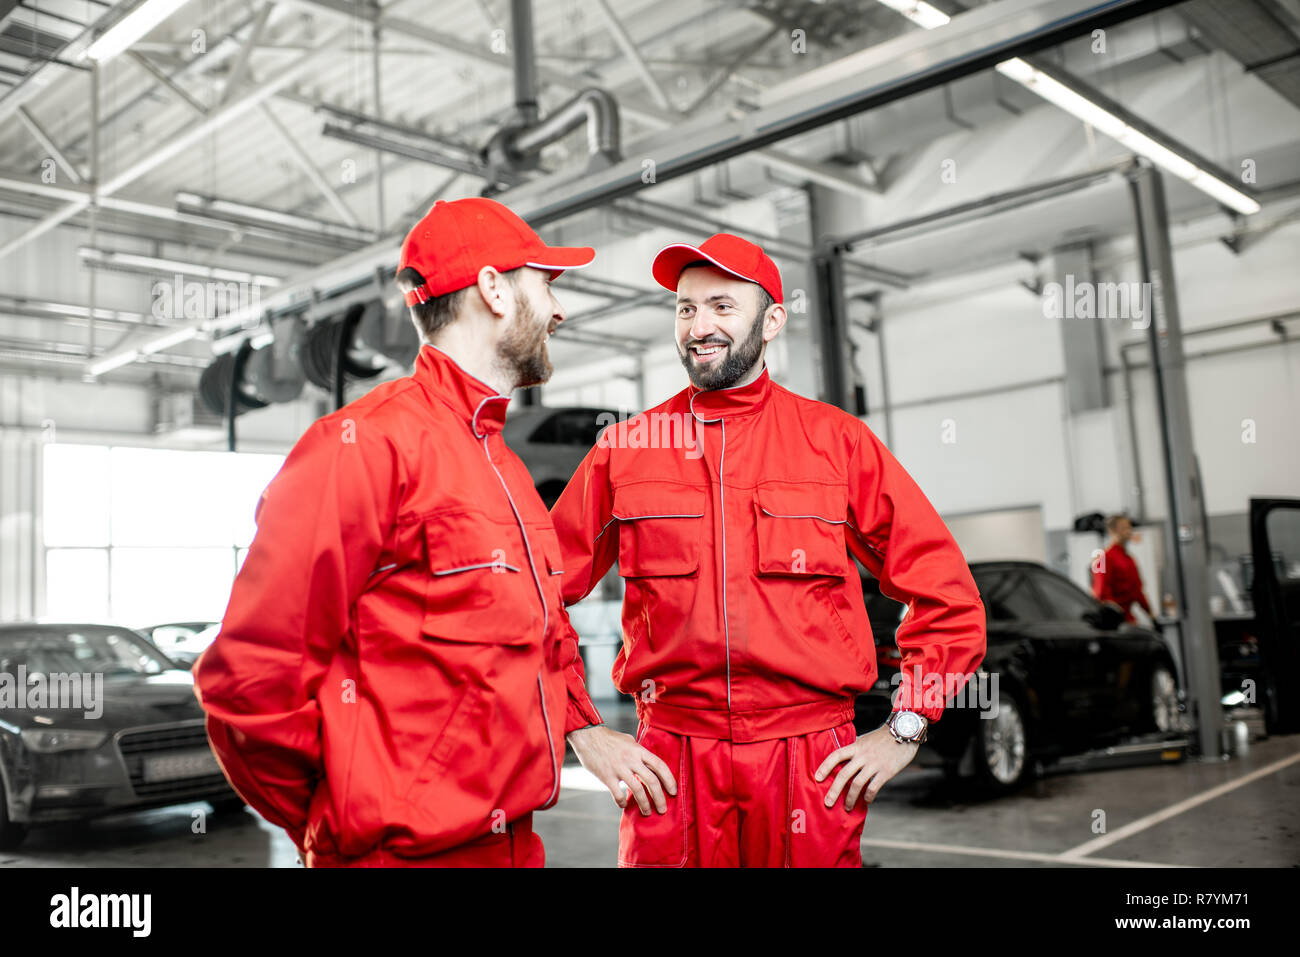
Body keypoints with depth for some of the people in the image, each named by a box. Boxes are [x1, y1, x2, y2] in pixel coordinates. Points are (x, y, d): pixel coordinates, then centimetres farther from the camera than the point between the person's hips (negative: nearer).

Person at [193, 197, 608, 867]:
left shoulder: (505, 466, 13)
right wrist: (332, 828, -6)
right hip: (411, 851, -8)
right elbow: (249, 675, -18)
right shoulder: (367, 444, -15)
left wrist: (580, 732, 11)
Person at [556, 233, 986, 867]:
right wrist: (584, 733, -1)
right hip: (668, 770, 1)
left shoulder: (838, 441, 1)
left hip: (815, 768, 0)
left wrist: (904, 731, -1)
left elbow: (947, 594, 4)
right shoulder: (623, 450, 3)